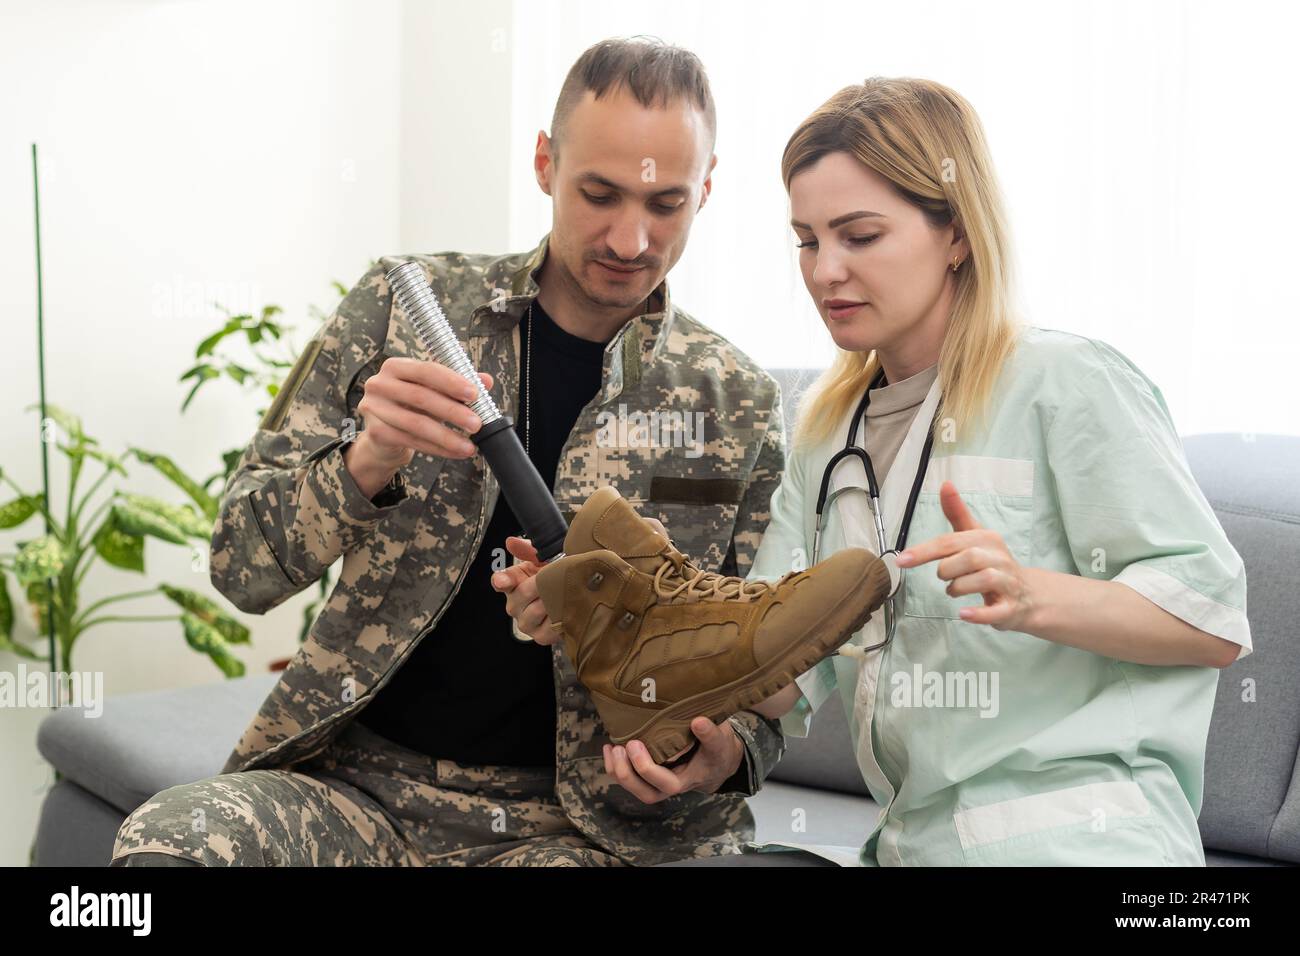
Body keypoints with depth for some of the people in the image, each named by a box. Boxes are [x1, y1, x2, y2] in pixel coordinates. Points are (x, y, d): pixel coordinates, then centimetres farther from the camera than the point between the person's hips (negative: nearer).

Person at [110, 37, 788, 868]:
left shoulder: (739, 404, 0)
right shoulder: (405, 305, 0)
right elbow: (241, 565, -2)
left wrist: (721, 755, -15)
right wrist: (365, 464, -23)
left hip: (575, 822, 0)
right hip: (366, 778, 1)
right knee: (165, 838, -29)